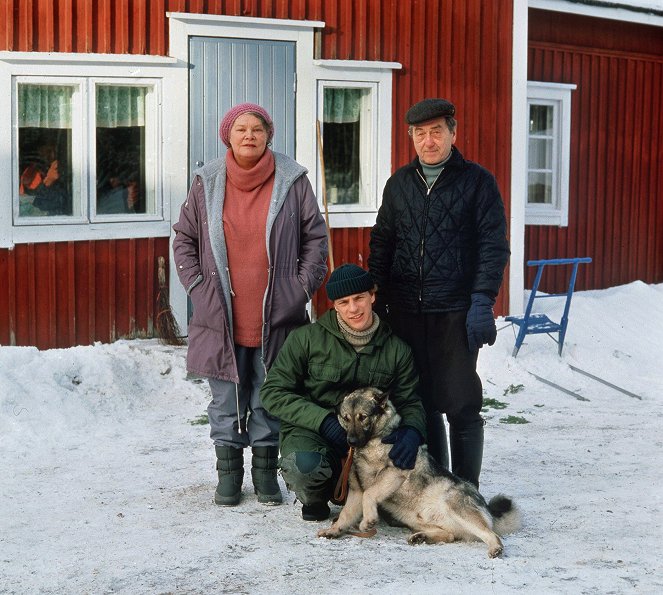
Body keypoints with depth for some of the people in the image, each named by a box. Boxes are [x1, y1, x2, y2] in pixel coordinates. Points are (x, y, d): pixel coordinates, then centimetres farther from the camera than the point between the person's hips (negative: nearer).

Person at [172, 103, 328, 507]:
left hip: (276, 317, -1)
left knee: (270, 400, 8)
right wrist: (198, 288, 1)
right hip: (221, 318, 1)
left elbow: (316, 238, 5)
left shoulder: (292, 181, -1)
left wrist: (301, 289, -2)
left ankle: (266, 472, 21)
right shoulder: (207, 183, 3)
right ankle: (229, 472, 21)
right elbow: (184, 239, 11)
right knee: (227, 400, 8)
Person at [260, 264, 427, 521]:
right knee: (306, 465, -38)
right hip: (311, 433, -3)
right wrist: (323, 420, -18)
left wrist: (412, 432, -19)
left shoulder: (396, 350, 5)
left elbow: (410, 402, 6)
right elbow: (273, 392, -5)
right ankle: (314, 499, 3)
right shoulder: (307, 338, -4)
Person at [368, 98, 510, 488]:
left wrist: (482, 302, -14)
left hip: (456, 313, -4)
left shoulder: (477, 181, 0)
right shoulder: (399, 184, 13)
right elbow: (381, 244, 16)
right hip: (405, 311, 4)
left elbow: (494, 247, -4)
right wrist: (376, 302, 10)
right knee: (420, 402, 8)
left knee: (461, 405, -2)